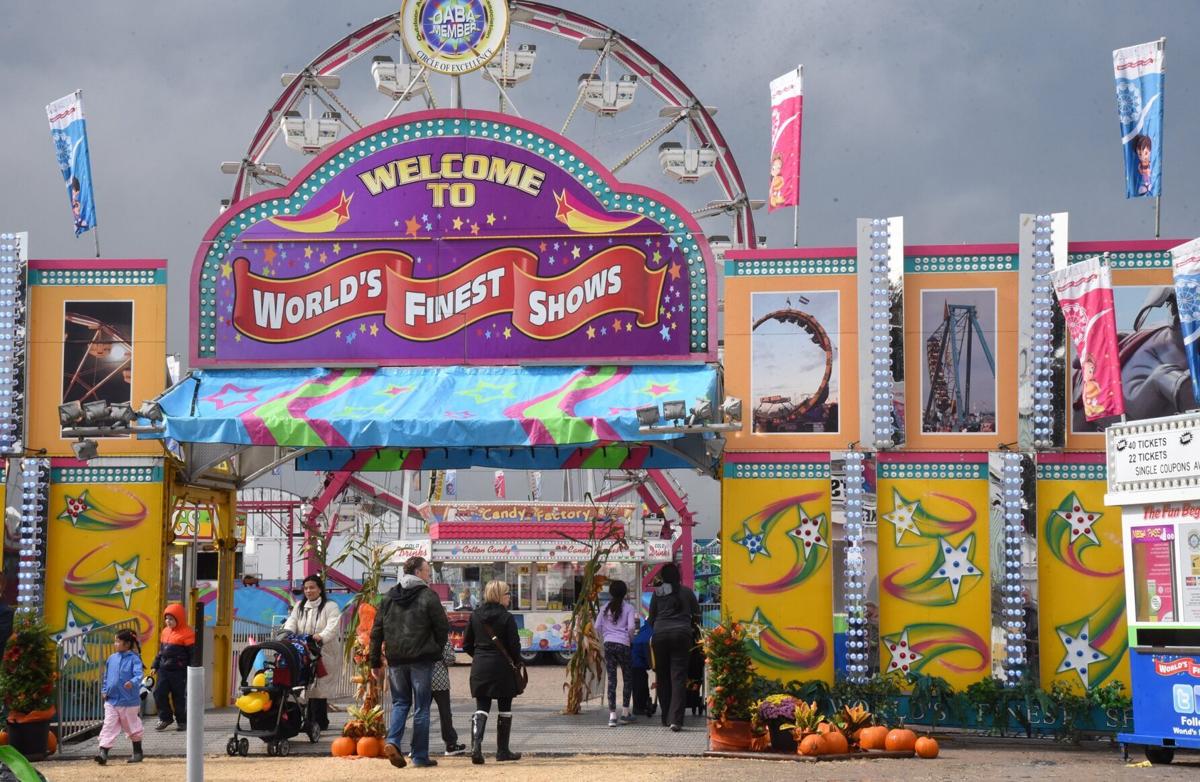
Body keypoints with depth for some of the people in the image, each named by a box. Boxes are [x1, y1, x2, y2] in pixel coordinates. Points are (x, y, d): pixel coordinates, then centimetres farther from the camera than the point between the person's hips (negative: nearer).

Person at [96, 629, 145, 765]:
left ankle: (138, 753, 27)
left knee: (132, 726, 11)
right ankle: (103, 752, -13)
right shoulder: (112, 658, 8)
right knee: (109, 726, -6)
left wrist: (132, 682, -41)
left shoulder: (133, 659, -10)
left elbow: (138, 674, -22)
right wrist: (104, 690, 9)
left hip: (129, 701, -4)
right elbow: (106, 676, 19)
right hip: (111, 700, 4)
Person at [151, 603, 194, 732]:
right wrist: (155, 665, 20)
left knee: (179, 696, 2)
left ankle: (182, 721, 16)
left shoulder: (187, 633, -11)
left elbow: (193, 653, -11)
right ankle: (165, 718, 16)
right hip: (164, 669, 7)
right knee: (159, 693, 1)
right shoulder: (166, 631, 13)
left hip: (179, 672, -7)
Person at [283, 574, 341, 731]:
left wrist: (322, 637, -33)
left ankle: (320, 722, -5)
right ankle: (311, 721, 5)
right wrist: (287, 633, -19)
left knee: (317, 688, -9)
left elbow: (332, 627, -14)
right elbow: (291, 622, 5)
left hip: (323, 654, -4)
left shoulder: (330, 607, 2)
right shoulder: (299, 607, 20)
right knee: (308, 687, 0)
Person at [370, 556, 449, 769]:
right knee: (421, 707, 4)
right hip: (421, 659, -4)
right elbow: (443, 627, -6)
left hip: (396, 660, 4)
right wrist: (437, 650, 12)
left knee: (400, 702, 16)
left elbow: (377, 631, 8)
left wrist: (375, 661, 12)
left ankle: (392, 741, -7)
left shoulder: (389, 597, 8)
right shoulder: (428, 597, -7)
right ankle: (420, 755, 5)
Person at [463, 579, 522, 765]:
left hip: (480, 666, 4)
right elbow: (514, 645, -11)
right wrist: (514, 661, 7)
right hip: (502, 666, -4)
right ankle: (503, 750, 15)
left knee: (481, 708, 5)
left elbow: (466, 645, 7)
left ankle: (476, 745, -17)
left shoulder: (475, 616, 4)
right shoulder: (506, 617, -10)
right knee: (504, 708, 9)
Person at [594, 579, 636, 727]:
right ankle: (625, 713, 13)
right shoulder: (628, 608, 0)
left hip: (608, 644, 3)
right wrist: (631, 640, 9)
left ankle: (612, 715, -5)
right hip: (623, 644, -3)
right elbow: (631, 627, -8)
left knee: (611, 680, 1)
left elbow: (597, 627, 7)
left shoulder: (606, 608, 9)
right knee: (627, 678, 12)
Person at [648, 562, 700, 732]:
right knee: (679, 676, -4)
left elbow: (651, 618, 9)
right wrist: (691, 628, 32)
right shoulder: (686, 592, 6)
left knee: (663, 677, 12)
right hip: (682, 634, 0)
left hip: (660, 635, 0)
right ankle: (676, 719, -16)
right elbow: (697, 615, 13)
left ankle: (666, 717, 17)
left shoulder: (657, 593, 5)